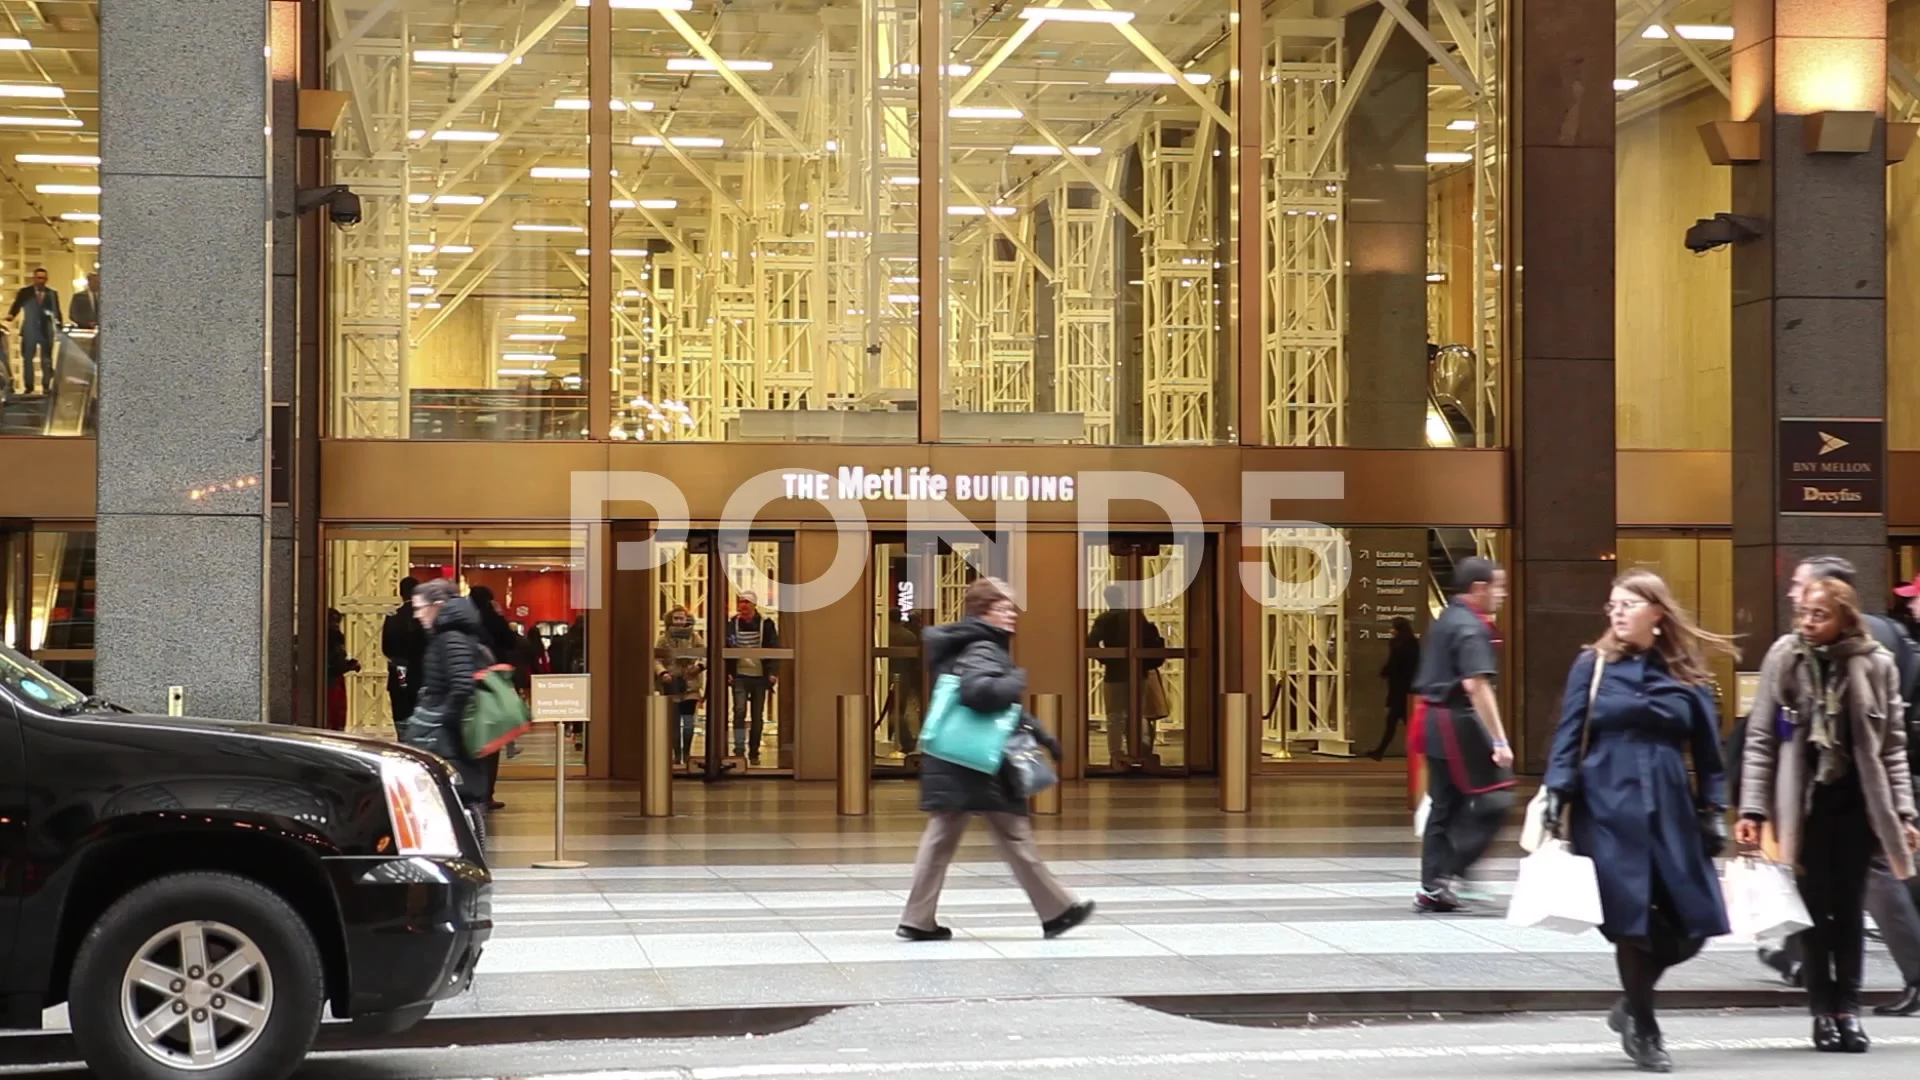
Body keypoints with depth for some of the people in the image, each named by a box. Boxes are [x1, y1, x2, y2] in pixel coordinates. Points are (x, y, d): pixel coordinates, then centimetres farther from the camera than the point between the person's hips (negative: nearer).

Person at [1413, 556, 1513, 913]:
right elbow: (1476, 685, -23)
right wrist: (1499, 741, -24)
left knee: (1444, 805, 12)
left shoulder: (1444, 622, 15)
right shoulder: (1471, 629, -14)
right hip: (1460, 722, -9)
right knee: (1494, 796, -3)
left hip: (1435, 719, 9)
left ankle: (1432, 888, 12)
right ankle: (1451, 871, -6)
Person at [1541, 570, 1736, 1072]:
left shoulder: (1688, 675, 7)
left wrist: (1715, 812, 7)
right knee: (1631, 919, -4)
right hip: (1609, 809, -3)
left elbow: (1707, 749, 11)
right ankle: (1642, 1029, 14)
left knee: (1691, 922, -1)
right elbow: (1568, 736, 0)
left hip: (1671, 810, 3)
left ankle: (1634, 1004, 25)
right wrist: (1557, 797, -9)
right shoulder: (1593, 666, 1)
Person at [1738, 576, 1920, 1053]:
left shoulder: (1876, 664, -2)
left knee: (1849, 906, 4)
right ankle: (1823, 1010, 9)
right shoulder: (1783, 659, -4)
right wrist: (1752, 808, -7)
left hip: (1856, 800, 1)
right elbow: (1760, 738, -2)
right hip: (1805, 800, 0)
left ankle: (1847, 1008, 12)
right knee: (1816, 907, 2)